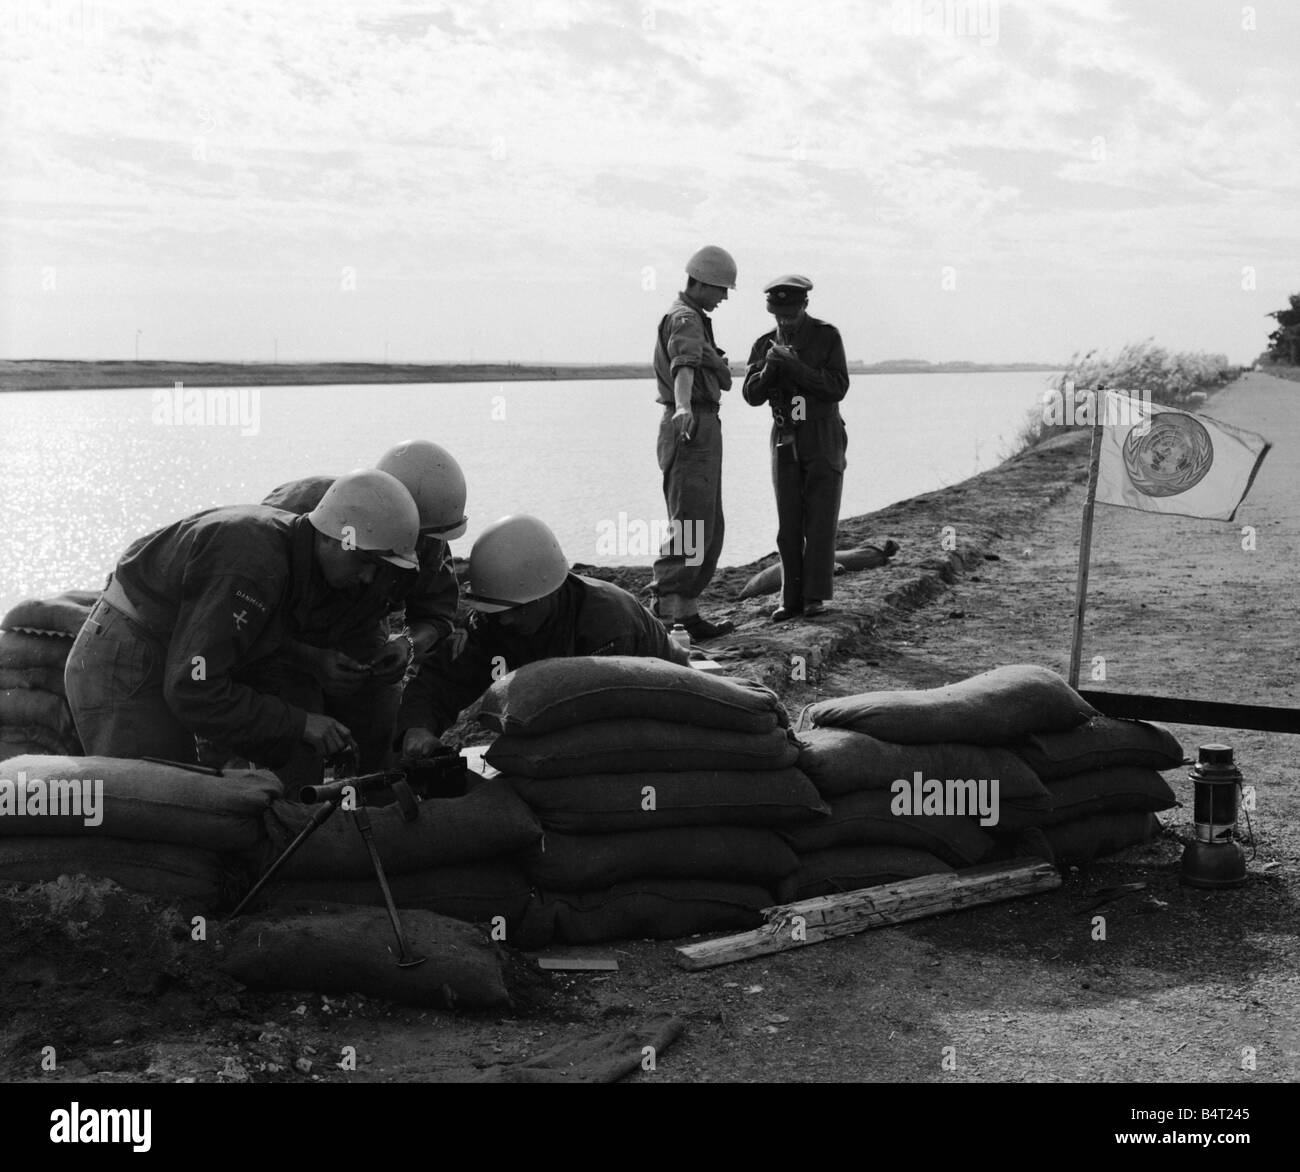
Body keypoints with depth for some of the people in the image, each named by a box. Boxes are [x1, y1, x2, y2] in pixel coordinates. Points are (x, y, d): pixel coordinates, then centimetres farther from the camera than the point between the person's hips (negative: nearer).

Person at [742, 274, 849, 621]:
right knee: (789, 523, 0)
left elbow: (837, 388, -17)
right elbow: (752, 395, -5)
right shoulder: (765, 344, 2)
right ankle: (791, 599, 3)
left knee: (820, 519, -5)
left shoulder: (827, 336, -8)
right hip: (786, 440, 3)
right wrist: (769, 367, -25)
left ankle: (816, 597, -1)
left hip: (823, 439, -3)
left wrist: (794, 365, -25)